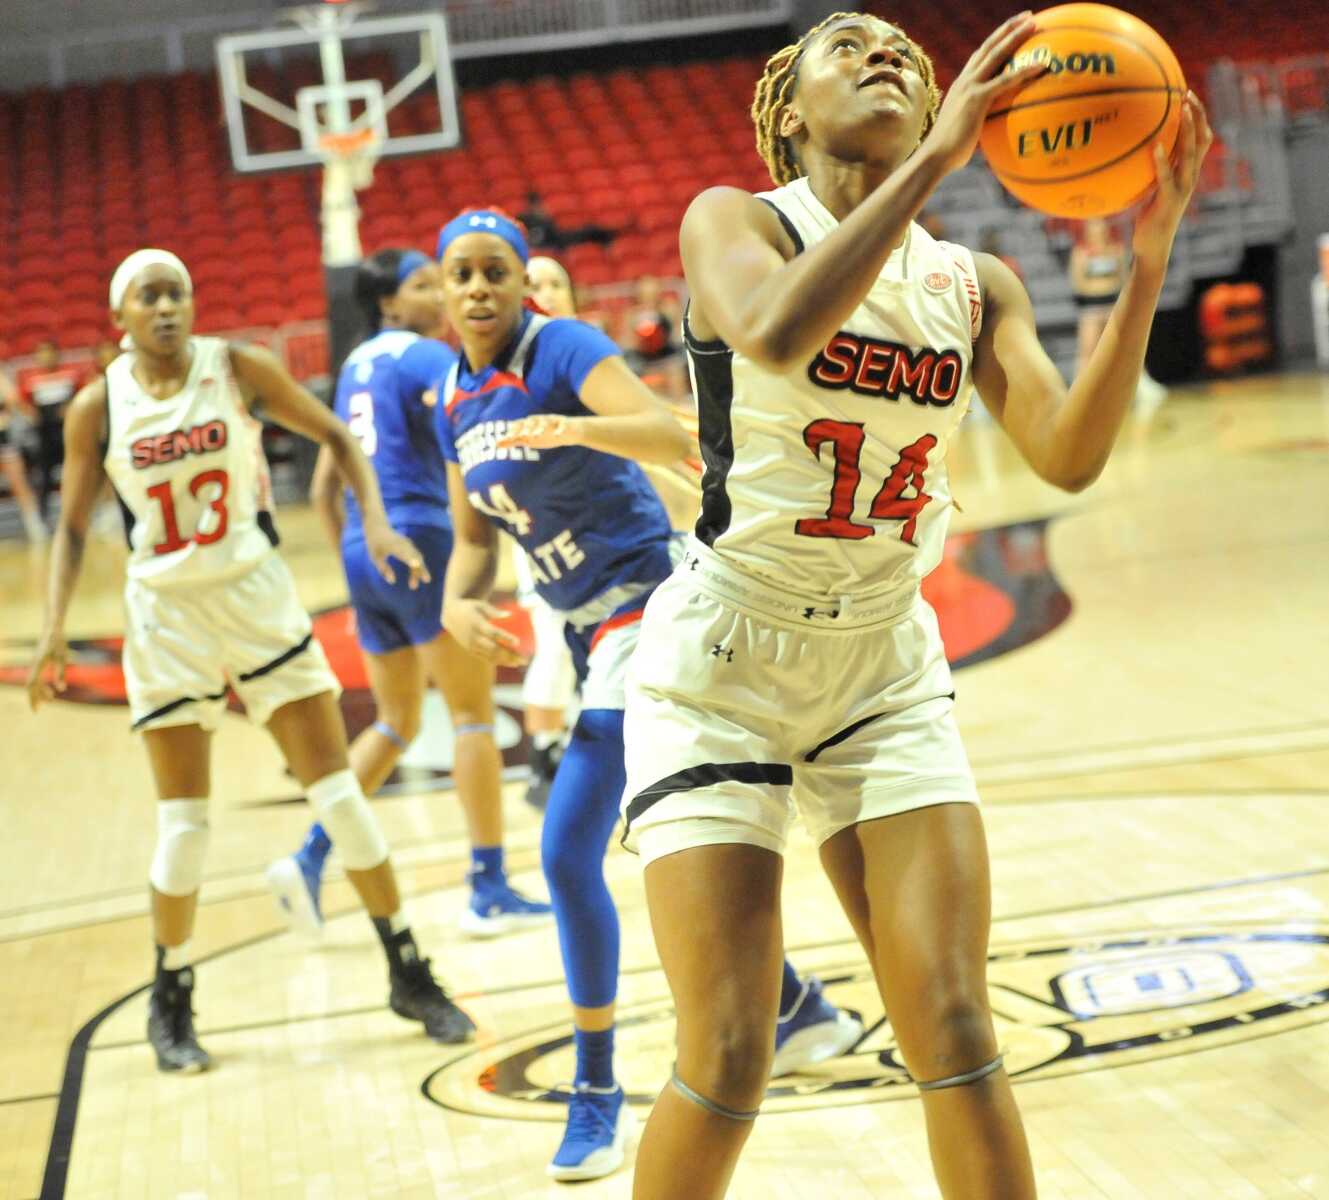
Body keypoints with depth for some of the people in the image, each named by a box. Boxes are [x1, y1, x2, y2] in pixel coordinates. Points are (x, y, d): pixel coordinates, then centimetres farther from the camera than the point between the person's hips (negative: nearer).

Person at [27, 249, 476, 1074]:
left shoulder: (238, 369, -6)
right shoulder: (98, 406, -5)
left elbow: (335, 437, 2)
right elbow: (74, 526, 4)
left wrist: (376, 521, -12)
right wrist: (55, 629, -5)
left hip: (256, 594, 0)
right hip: (166, 612, 0)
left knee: (337, 786, 1)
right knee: (184, 818, 0)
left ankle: (409, 974, 12)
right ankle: (172, 1001, 19)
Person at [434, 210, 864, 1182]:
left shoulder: (563, 348, -15)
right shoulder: (456, 400, 8)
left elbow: (671, 437, -31)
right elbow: (474, 540, 14)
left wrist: (578, 428, -50)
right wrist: (457, 606, -7)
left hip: (644, 613, -9)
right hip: (591, 632, 9)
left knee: (569, 854, -15)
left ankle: (598, 1092, -3)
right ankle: (801, 1009, 37)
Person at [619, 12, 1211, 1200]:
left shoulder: (973, 283, 4)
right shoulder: (733, 219, -7)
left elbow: (1068, 457, -11)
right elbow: (774, 332, -32)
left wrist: (1148, 263, -21)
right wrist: (934, 157, -33)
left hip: (885, 667, 4)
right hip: (721, 666, -4)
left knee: (955, 1034, -4)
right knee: (728, 1061, -7)